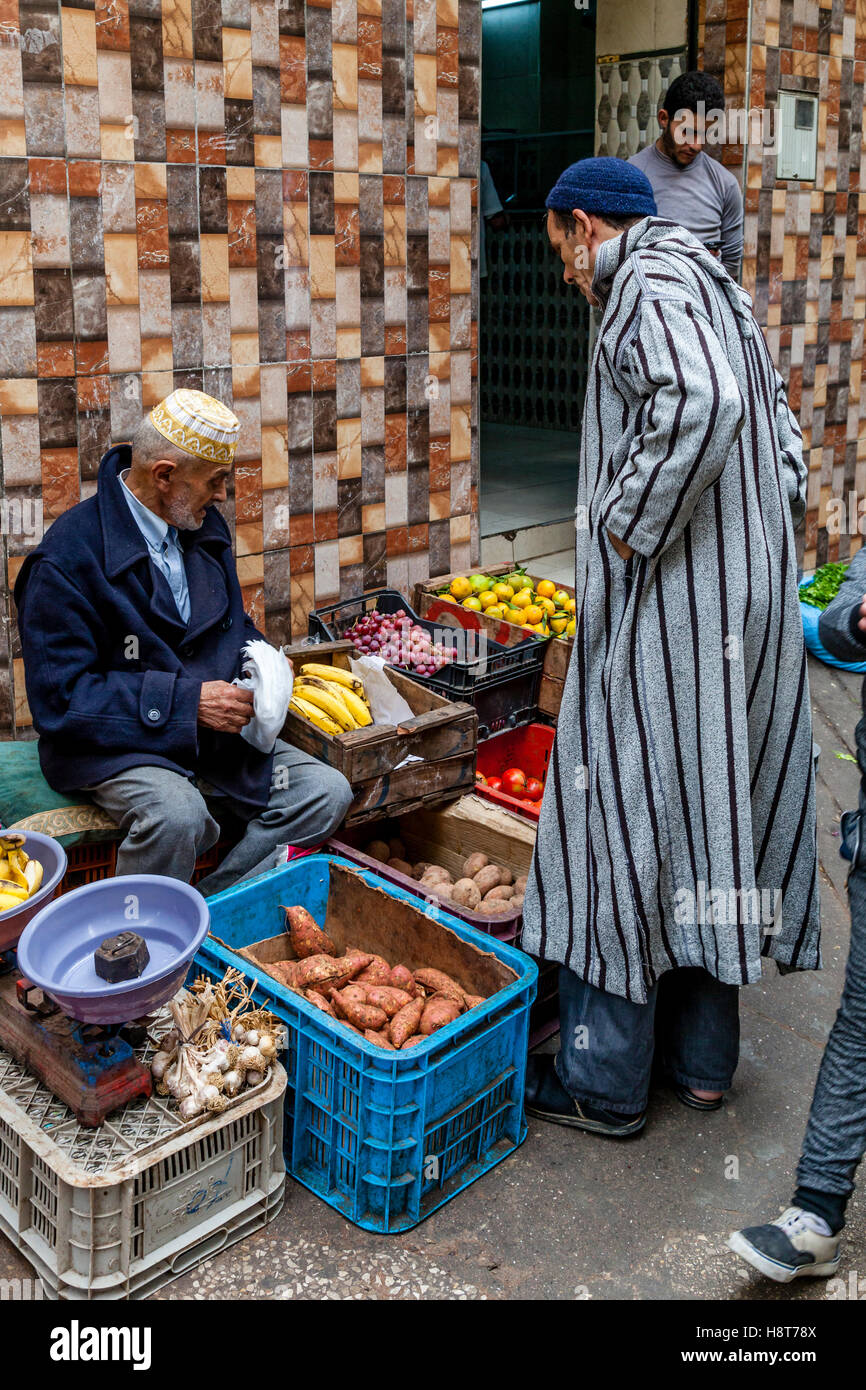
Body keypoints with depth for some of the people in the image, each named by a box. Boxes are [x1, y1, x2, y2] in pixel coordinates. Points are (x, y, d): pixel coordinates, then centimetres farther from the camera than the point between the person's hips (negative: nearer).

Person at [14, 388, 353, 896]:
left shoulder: (205, 528, 8)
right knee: (176, 815, -36)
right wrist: (187, 701, -22)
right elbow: (60, 698, -18)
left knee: (327, 792, -9)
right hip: (114, 742, -7)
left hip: (211, 731, 7)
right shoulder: (67, 558, -15)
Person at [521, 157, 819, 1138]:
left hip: (667, 608, -10)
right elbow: (782, 439, 21)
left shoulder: (649, 283, -8)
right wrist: (763, 536, 16)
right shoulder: (716, 286, 22)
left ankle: (603, 1081, 12)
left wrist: (628, 524, -20)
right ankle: (701, 1056, 28)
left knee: (625, 816, -1)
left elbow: (701, 402, -29)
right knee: (712, 815, 14)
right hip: (750, 602, 10)